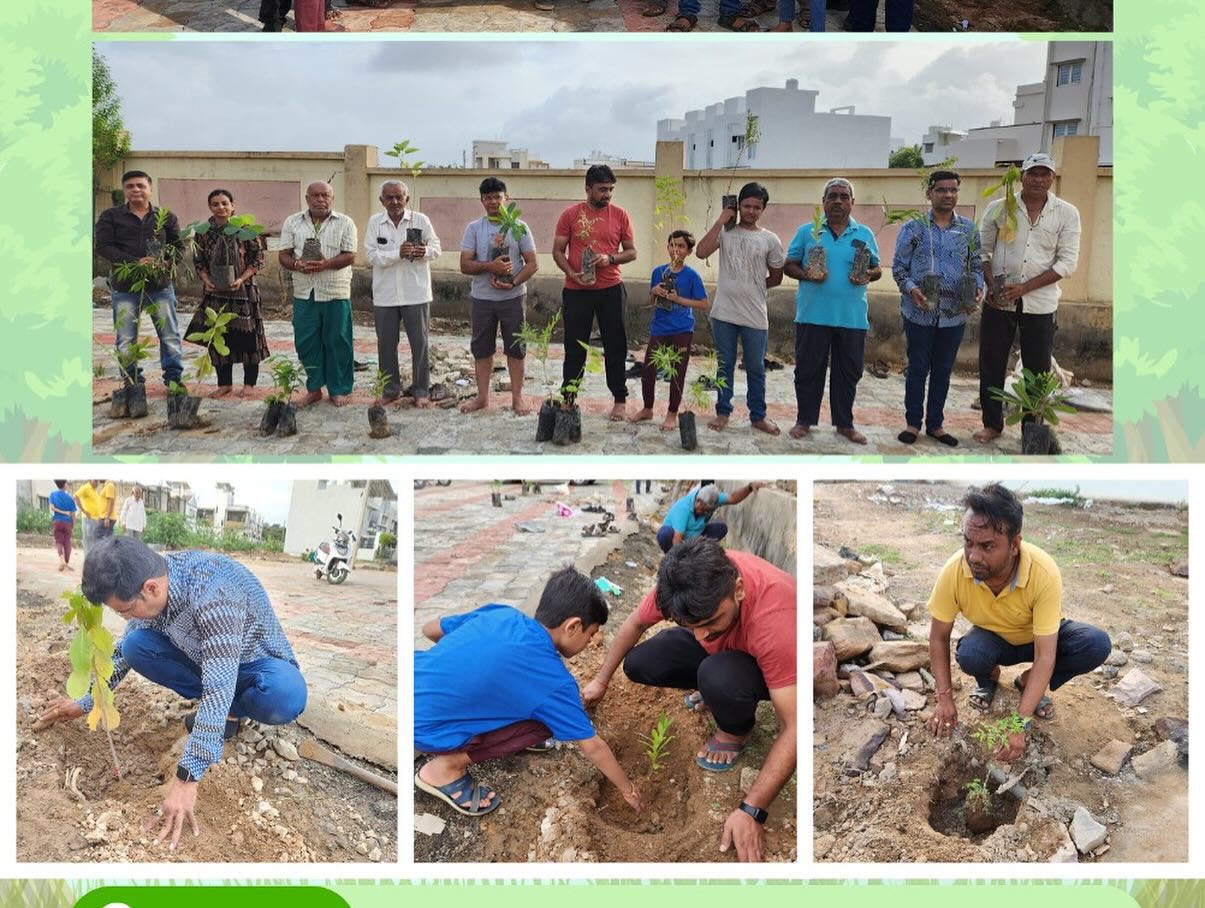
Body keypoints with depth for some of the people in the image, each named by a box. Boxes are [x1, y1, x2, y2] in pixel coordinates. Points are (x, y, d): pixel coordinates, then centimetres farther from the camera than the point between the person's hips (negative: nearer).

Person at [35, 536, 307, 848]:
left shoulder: (213, 594, -40)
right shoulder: (152, 580, -16)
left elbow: (219, 689, -43)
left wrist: (186, 779, -44)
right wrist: (85, 703, 10)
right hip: (207, 658, 6)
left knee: (285, 697, -40)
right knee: (136, 646, -16)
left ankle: (232, 711, -4)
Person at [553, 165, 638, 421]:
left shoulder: (619, 215, 1)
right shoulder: (570, 215, -2)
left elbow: (631, 252, 5)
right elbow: (558, 251, 2)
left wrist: (610, 258, -14)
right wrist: (572, 273, -15)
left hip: (610, 289, 1)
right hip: (576, 291, 0)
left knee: (615, 346, 6)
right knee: (575, 347, 7)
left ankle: (619, 400, 15)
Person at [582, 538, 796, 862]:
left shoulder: (774, 617, -44)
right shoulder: (684, 580, -29)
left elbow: (793, 728, -39)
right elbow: (636, 623, -5)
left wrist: (751, 811, -41)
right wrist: (601, 680, 6)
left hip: (768, 662, -5)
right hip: (721, 647, 5)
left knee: (719, 678, -36)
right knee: (638, 664, -12)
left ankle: (737, 730, -1)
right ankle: (717, 688, 13)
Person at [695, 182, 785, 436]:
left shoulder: (770, 240, 3)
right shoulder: (725, 232, 2)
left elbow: (776, 277, 11)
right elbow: (701, 252, -15)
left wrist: (752, 288, 5)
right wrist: (721, 221, -11)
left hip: (755, 316, 0)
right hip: (724, 312, 0)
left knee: (756, 368, 9)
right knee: (725, 365, 11)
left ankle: (758, 416, 20)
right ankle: (723, 412, 22)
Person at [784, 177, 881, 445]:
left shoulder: (864, 234, 8)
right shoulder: (807, 232, 3)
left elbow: (877, 269, 12)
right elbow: (789, 265, 4)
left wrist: (868, 276, -11)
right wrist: (805, 274, -16)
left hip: (852, 317, 2)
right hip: (812, 315, -1)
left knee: (848, 372, 8)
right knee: (808, 369, 6)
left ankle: (844, 423, 20)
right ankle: (805, 420, 18)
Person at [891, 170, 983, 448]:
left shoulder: (969, 229, 5)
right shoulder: (913, 227, -3)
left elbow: (976, 266, 9)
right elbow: (898, 266, -1)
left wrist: (977, 288, -10)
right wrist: (911, 289, -18)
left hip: (954, 313, 3)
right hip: (919, 311, -2)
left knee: (943, 370, 11)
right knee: (917, 368, 6)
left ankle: (935, 424, 22)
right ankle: (913, 422, 19)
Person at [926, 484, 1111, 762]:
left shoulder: (1044, 572, -37)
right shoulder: (954, 572, -32)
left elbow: (1045, 655, -35)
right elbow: (938, 637, -16)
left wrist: (1020, 722, -40)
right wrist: (945, 698, -22)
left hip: (1039, 637, 0)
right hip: (992, 639, 0)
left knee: (1097, 645, -28)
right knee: (970, 654, -34)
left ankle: (1029, 683, 0)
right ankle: (989, 680, 5)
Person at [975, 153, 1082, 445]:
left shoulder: (1067, 214, -1)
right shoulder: (999, 208, 1)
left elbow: (1067, 262, -5)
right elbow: (983, 251, 6)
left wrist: (1024, 288, -15)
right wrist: (992, 285, -12)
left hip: (1040, 303, -1)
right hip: (998, 300, 1)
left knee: (1038, 369, 5)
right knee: (991, 364, 6)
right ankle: (992, 424, 20)